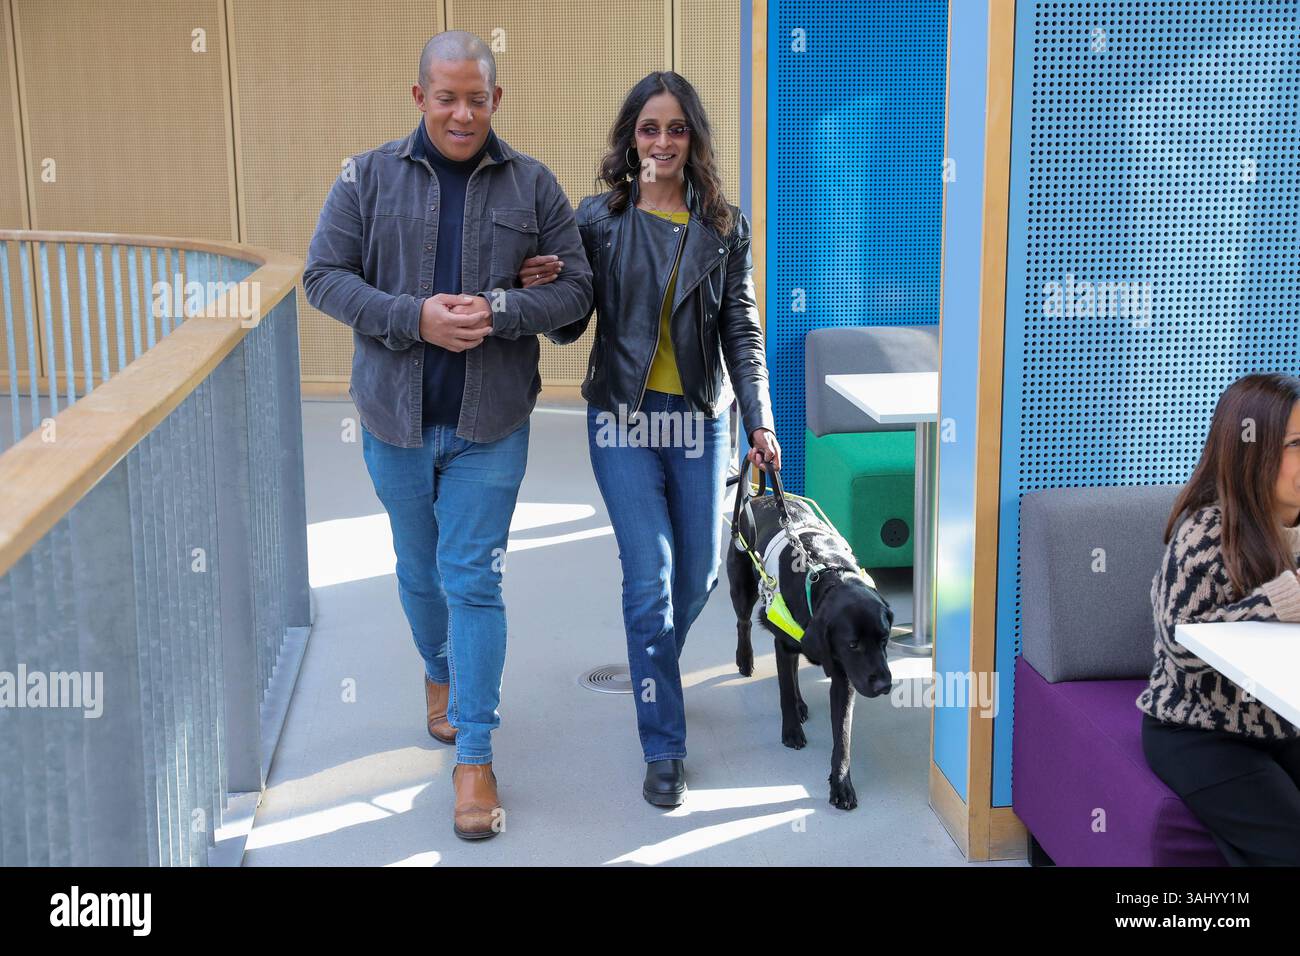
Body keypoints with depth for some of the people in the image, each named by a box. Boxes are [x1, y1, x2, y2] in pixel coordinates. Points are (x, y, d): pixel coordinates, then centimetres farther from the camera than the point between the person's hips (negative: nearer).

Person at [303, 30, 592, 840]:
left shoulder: (533, 186, -1)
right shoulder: (370, 178, -1)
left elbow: (575, 288, -1)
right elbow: (325, 276, -4)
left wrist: (499, 310, -19)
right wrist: (415, 317, -18)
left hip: (490, 423, -1)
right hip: (396, 417, 2)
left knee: (474, 580, -2)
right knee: (419, 570, 18)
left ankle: (474, 756, 6)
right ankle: (441, 673, 47)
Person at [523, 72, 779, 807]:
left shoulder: (724, 226, 3)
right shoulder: (599, 219, -1)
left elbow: (742, 330, 4)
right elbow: (570, 328, 2)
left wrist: (760, 419, -3)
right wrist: (543, 291, -20)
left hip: (700, 417, 2)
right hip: (624, 417, -2)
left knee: (699, 574, 11)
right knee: (649, 577, -6)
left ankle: (655, 670, 43)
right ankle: (665, 749, 5)